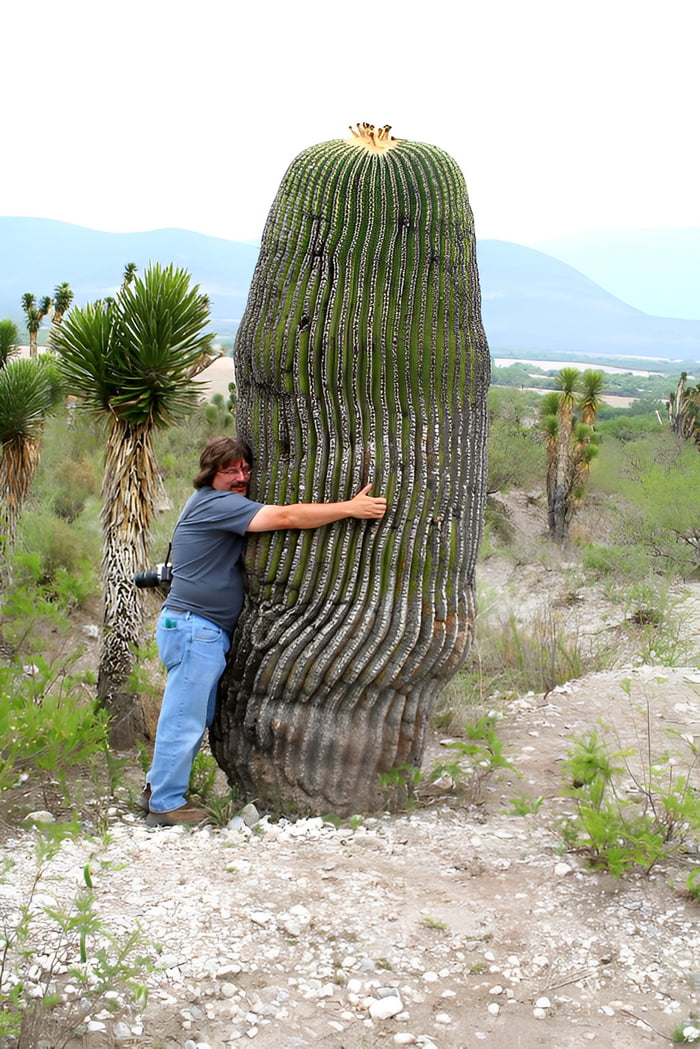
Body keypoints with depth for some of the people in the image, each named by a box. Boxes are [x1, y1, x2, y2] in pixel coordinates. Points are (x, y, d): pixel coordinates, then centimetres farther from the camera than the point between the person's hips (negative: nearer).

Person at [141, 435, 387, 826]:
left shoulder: (221, 504, 17)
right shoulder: (215, 504, -16)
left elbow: (277, 518, 23)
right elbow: (285, 517, -23)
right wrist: (350, 508, -22)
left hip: (207, 631, 11)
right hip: (194, 627, -11)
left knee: (198, 718, 18)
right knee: (185, 719, -4)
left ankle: (160, 787, 28)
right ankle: (166, 805, 4)